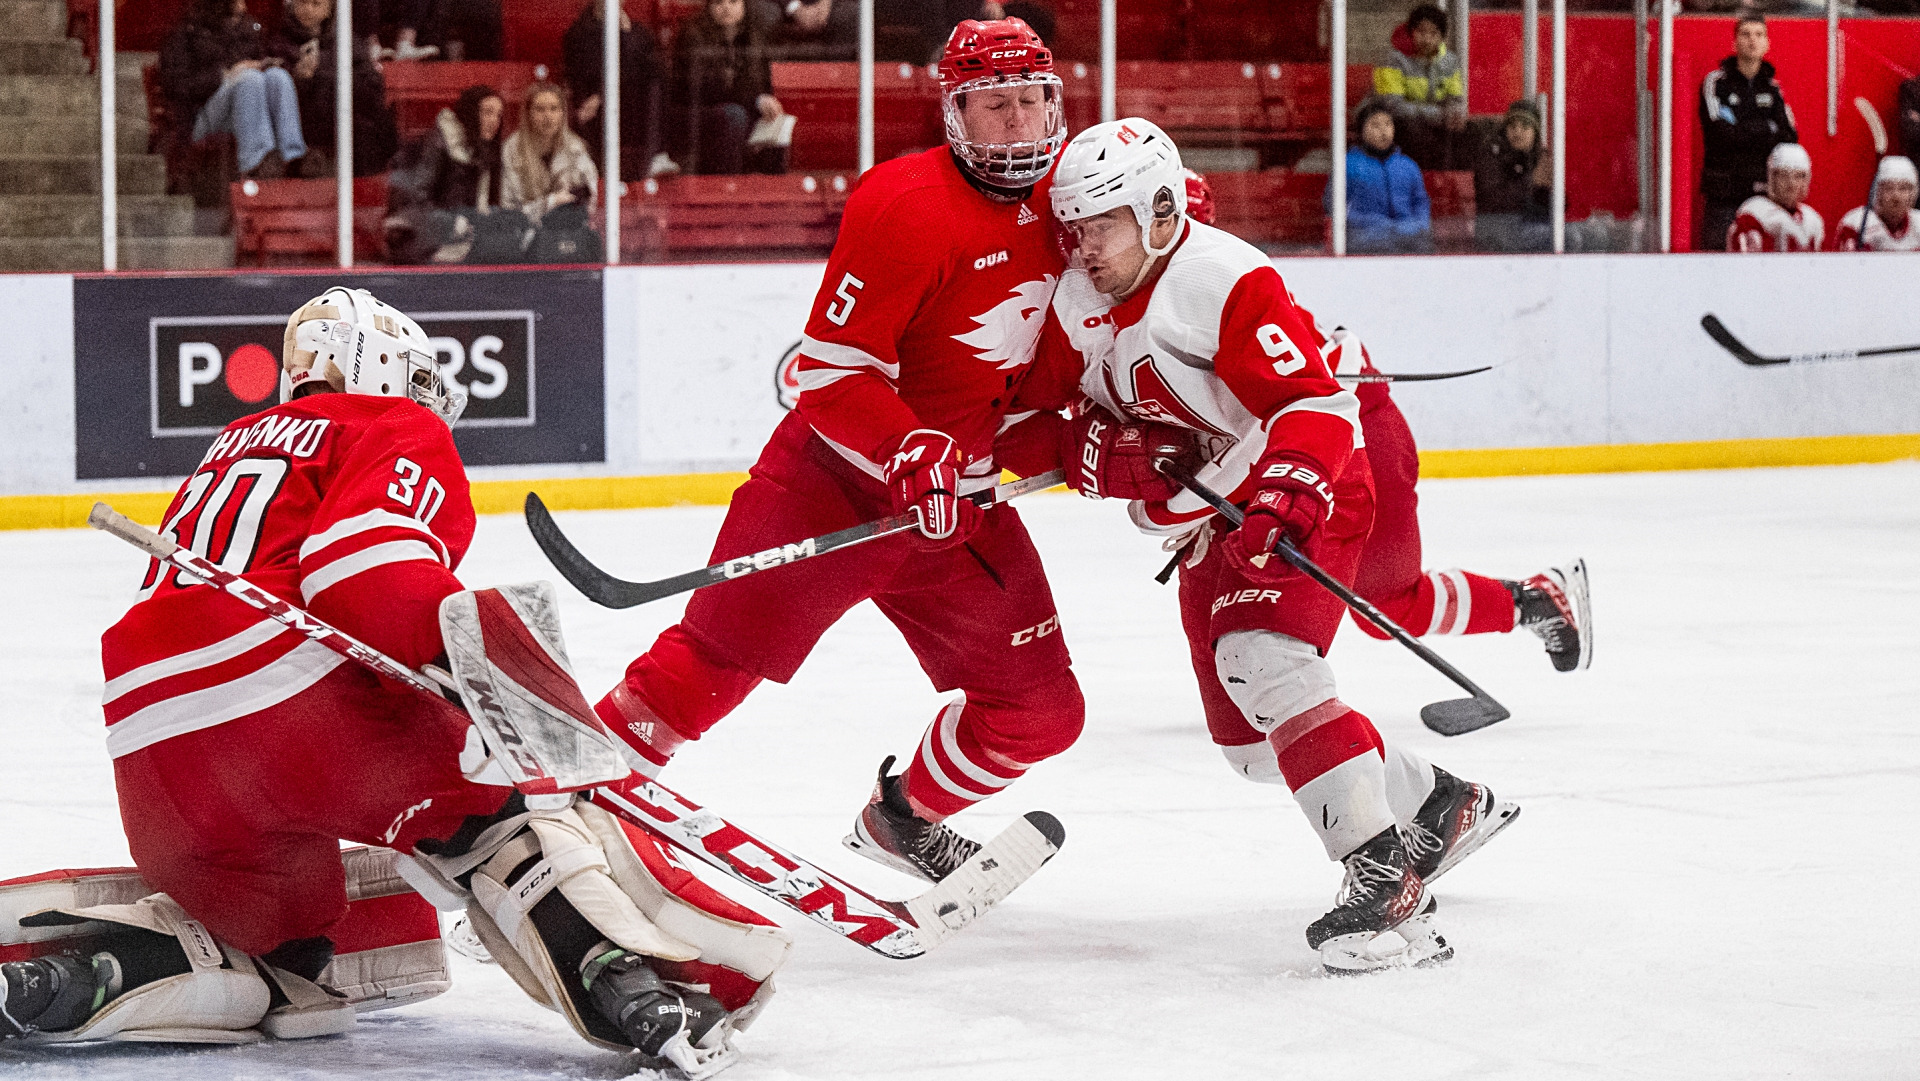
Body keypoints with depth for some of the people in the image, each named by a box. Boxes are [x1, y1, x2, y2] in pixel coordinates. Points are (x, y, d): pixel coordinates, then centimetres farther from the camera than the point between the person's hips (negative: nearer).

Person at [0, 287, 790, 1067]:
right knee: (505, 803, 4)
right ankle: (621, 976, -18)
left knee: (280, 945, 22)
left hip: (151, 753, 7)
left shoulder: (236, 445, 36)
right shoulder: (400, 431, 11)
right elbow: (365, 561, -11)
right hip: (294, 691, -7)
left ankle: (94, 970, 0)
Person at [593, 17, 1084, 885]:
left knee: (1040, 710, 7)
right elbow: (834, 367, -21)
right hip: (839, 478, -7)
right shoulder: (907, 205, -19)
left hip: (961, 497, 7)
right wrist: (910, 453, -33)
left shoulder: (1055, 203, 5)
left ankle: (903, 820, 30)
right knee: (717, 656, -14)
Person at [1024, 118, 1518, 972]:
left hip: (1306, 491, -9)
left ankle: (1384, 874, -34)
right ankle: (1437, 805, 28)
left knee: (1260, 662, -31)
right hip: (1208, 516, 9)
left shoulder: (1224, 281, -24)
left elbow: (1316, 404, -30)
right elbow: (1051, 430, -1)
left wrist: (1279, 499, -46)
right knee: (1247, 731, 10)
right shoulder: (1077, 306, -1)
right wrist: (1108, 453, -22)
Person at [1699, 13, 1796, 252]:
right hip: (1724, 194, -3)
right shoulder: (1716, 82, 1)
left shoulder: (1773, 88, 14)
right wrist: (1768, 130, -3)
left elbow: (1789, 139, 5)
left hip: (1763, 192, 3)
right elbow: (1723, 134, -11)